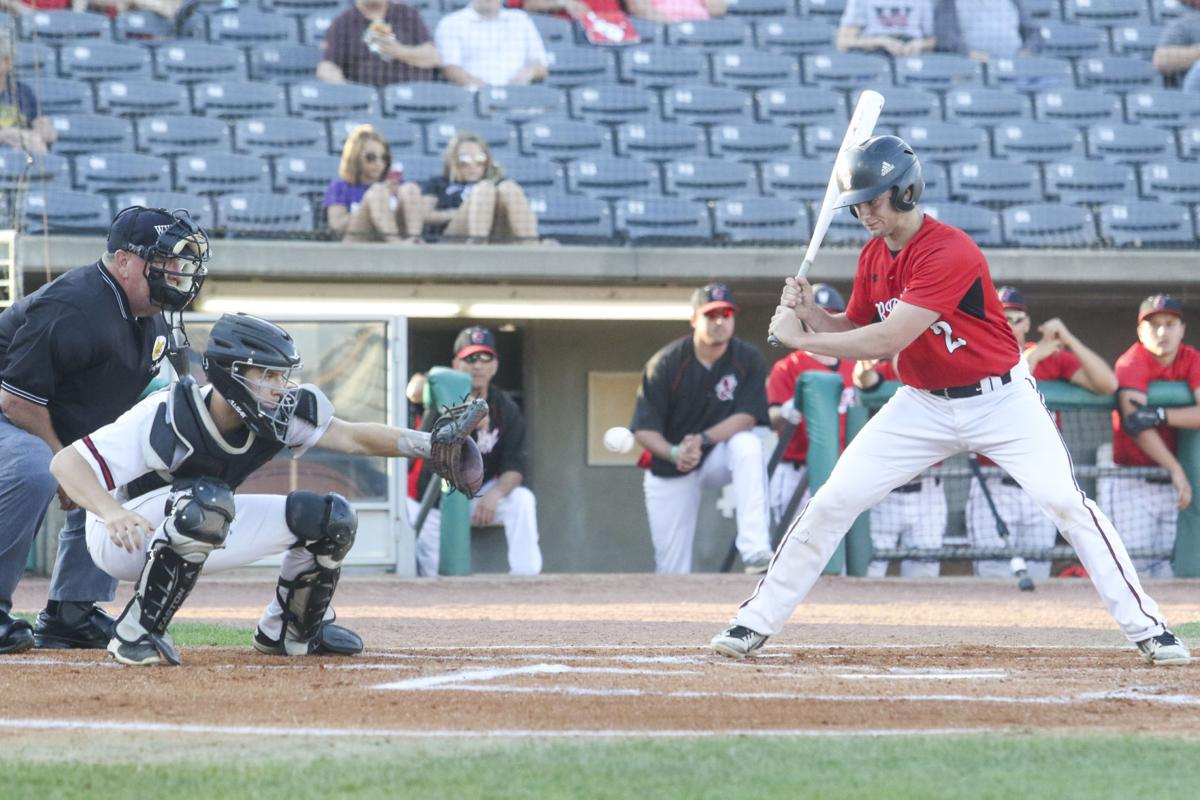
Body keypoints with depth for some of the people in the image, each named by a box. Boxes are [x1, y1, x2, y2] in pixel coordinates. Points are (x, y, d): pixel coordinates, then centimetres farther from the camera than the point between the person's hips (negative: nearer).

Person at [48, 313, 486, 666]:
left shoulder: (276, 416, -12)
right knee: (208, 501, -40)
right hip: (124, 536, -7)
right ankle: (136, 634, -27)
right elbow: (66, 462, -34)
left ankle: (289, 632, 23)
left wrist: (432, 443, -22)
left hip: (199, 536, 7)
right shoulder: (168, 417, -31)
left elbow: (354, 438, -9)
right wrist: (113, 513, -51)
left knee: (332, 517, -1)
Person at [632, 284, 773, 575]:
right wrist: (674, 453, -34)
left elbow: (747, 417, -18)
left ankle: (755, 553, -40)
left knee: (747, 444, -34)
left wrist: (702, 440, -34)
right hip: (669, 470, 0)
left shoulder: (748, 360, -10)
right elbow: (644, 430, -14)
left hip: (718, 457, 0)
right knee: (672, 568, -4)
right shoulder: (664, 364, -14)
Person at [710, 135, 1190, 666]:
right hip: (923, 406, 6)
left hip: (1001, 400, -6)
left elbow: (886, 340, -31)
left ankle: (1146, 628, -7)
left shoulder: (950, 253, -26)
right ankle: (755, 623, 5)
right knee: (832, 502, -3)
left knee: (1066, 503, -15)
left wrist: (800, 340, -24)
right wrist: (809, 313, -9)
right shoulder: (873, 257, 0)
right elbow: (858, 333, 10)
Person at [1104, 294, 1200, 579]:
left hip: (1174, 483, 4)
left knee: (1168, 568, -1)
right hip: (1134, 486, -4)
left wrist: (1159, 415, -29)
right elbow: (1135, 423, -26)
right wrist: (1175, 469, -35)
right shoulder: (1131, 363, -12)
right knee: (1132, 567, -11)